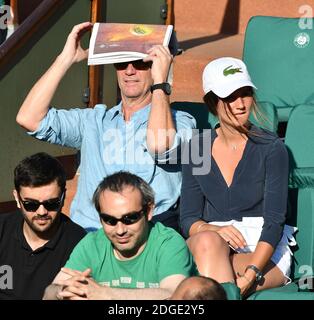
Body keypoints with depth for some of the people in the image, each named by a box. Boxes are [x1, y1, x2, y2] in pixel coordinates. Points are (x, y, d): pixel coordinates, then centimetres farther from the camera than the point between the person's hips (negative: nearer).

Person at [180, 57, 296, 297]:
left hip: (265, 251, -3)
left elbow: (275, 221, -11)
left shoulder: (271, 148, -2)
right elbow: (188, 219, 6)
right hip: (210, 247, 3)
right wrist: (214, 230, -20)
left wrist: (250, 274, -27)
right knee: (207, 241, -35)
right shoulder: (196, 148, 9)